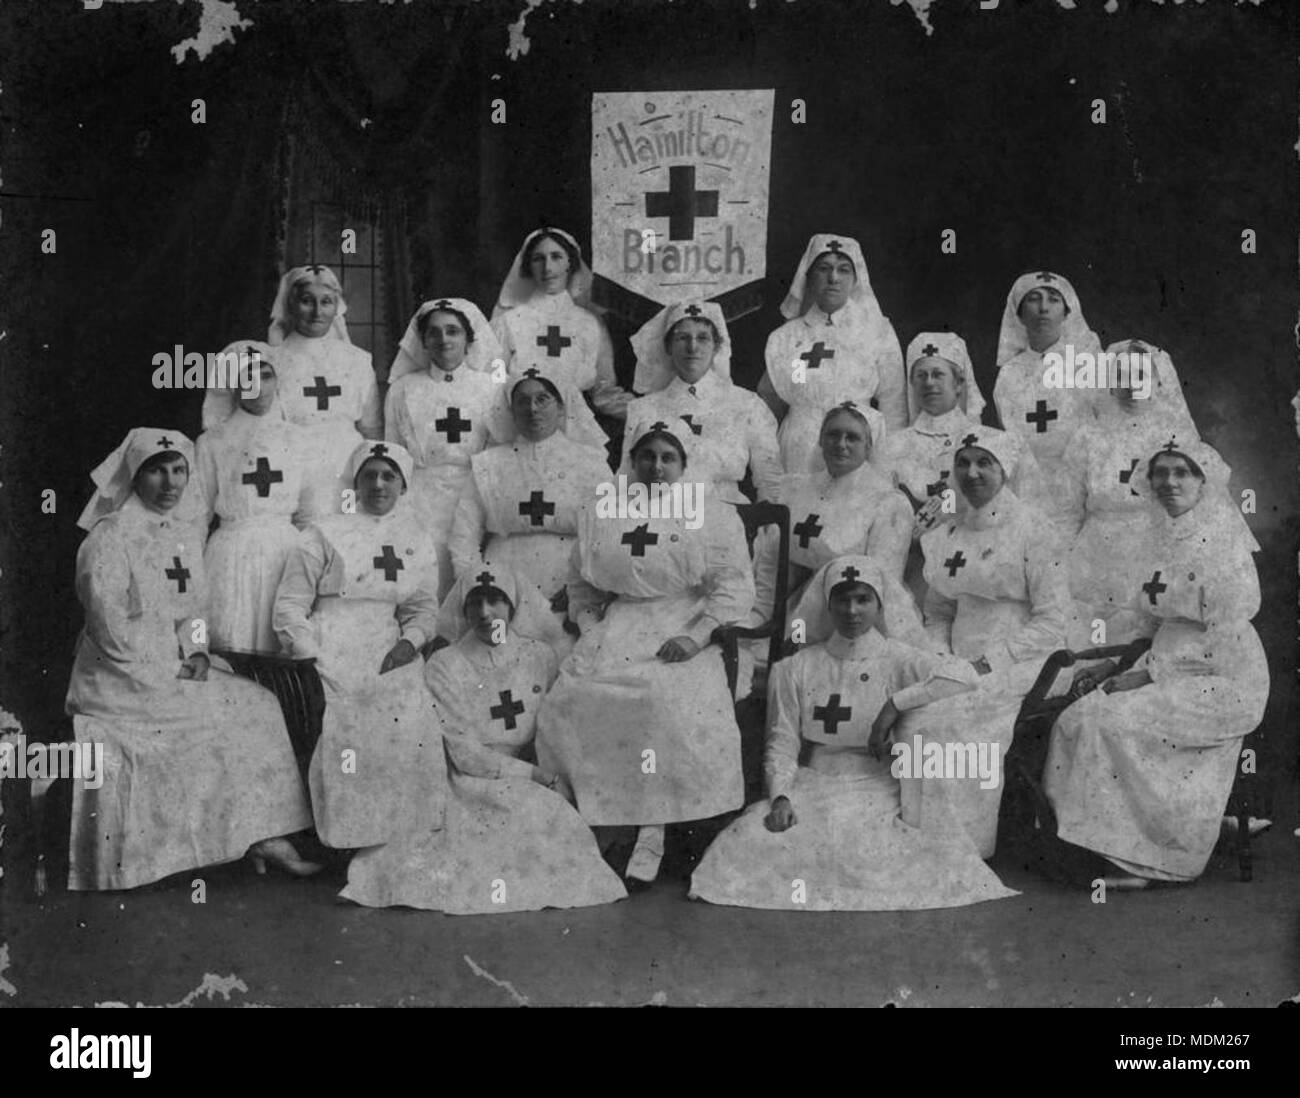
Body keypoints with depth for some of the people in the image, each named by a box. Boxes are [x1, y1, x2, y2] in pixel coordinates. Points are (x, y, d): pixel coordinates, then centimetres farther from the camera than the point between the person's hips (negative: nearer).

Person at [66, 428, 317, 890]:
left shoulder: (186, 538, 13)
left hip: (176, 670, 7)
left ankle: (266, 838, -11)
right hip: (123, 678, -7)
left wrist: (198, 653, -6)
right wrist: (175, 666, -15)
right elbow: (112, 632, -16)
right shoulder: (108, 539, -10)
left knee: (259, 703, -10)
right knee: (232, 711, -18)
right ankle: (261, 838, -7)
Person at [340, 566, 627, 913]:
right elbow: (466, 756, -10)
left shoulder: (539, 657, 5)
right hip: (472, 787, -4)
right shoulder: (444, 667, -5)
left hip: (532, 784, 4)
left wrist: (554, 775, -9)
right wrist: (538, 775, -15)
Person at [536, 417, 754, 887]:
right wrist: (590, 629, 4)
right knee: (574, 698, -23)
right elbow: (582, 586, 22)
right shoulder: (600, 516, 18)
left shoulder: (715, 517, 8)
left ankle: (653, 833, -23)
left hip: (683, 631, -3)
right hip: (617, 626, 3)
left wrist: (697, 634, -14)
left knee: (672, 704, -31)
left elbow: (734, 585, 0)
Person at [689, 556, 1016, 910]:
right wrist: (780, 796, -12)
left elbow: (964, 675, -14)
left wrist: (896, 703, -17)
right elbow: (782, 744, 7)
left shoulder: (897, 659, 2)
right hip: (816, 784, 2)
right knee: (754, 837, -25)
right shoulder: (796, 669, 9)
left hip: (880, 786, -1)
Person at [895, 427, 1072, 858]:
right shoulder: (946, 536, 13)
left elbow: (1053, 621, -8)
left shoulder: (1031, 528, -5)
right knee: (911, 713, -22)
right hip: (959, 664, 5)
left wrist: (988, 662, -15)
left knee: (941, 718, -27)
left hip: (1020, 662, -5)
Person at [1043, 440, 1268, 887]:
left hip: (1222, 682, -7)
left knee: (1111, 722, -23)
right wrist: (1116, 665, 2)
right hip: (1173, 671, 8)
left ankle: (1132, 860, -10)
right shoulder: (1163, 539, 11)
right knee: (1080, 715, -12)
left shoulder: (1222, 541, -13)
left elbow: (1225, 639, -17)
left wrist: (1148, 675, -17)